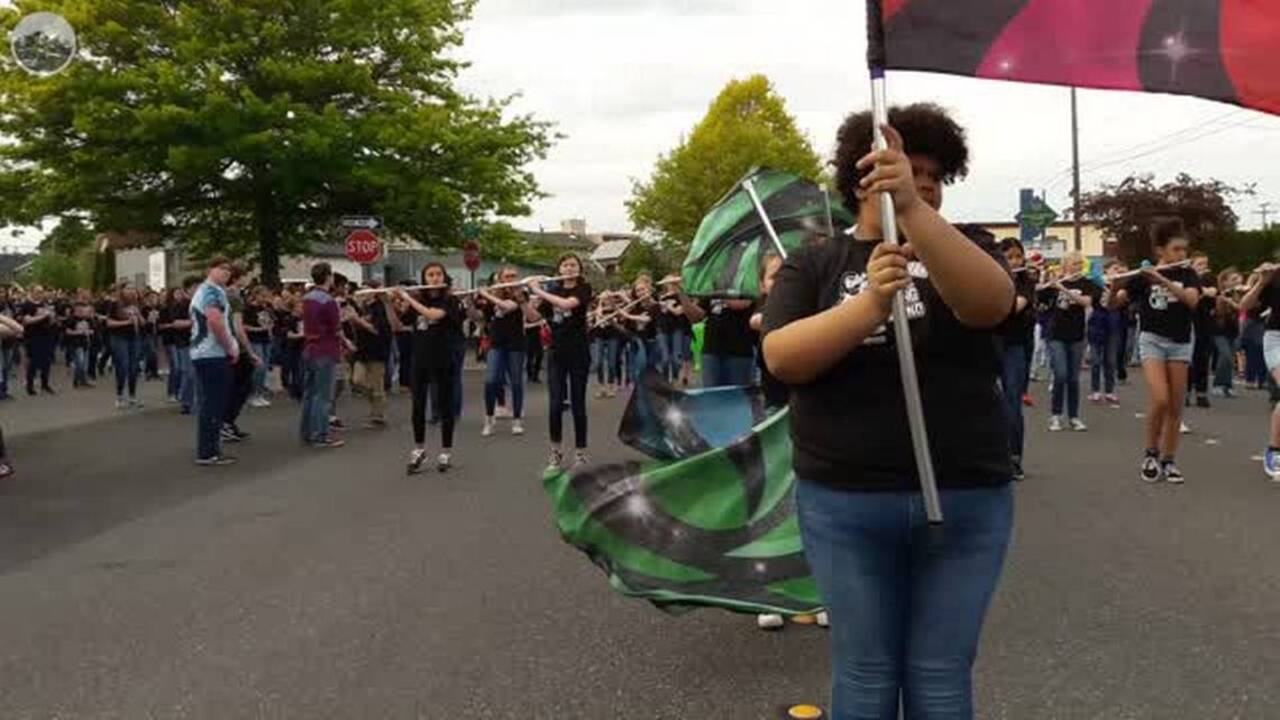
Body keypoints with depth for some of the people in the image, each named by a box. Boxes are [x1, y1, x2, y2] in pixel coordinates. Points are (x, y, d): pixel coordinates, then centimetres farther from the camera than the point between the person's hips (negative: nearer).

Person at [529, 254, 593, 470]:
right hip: (556, 353, 3)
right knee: (555, 404, -2)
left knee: (577, 405, 1)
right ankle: (556, 451, 13)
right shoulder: (553, 290, 10)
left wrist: (538, 291, -18)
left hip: (578, 353, -3)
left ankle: (580, 453, 11)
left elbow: (566, 304, -23)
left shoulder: (584, 289, -4)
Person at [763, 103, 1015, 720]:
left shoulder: (966, 249, 5)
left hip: (966, 500, 1)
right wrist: (870, 303, -28)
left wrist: (913, 207, -33)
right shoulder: (813, 265, 4)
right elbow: (781, 358, -12)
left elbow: (991, 303, -19)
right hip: (844, 503, -1)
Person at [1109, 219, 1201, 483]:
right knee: (1160, 400, -16)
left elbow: (1192, 300, -17)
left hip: (1181, 343, 2)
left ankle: (1168, 460, 13)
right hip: (1152, 340, -2)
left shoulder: (1188, 275, 2)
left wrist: (1162, 280, -28)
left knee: (1176, 406, 3)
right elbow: (1114, 302, -5)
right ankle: (1151, 453, 4)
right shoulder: (1143, 276, -2)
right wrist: (1114, 286, -26)